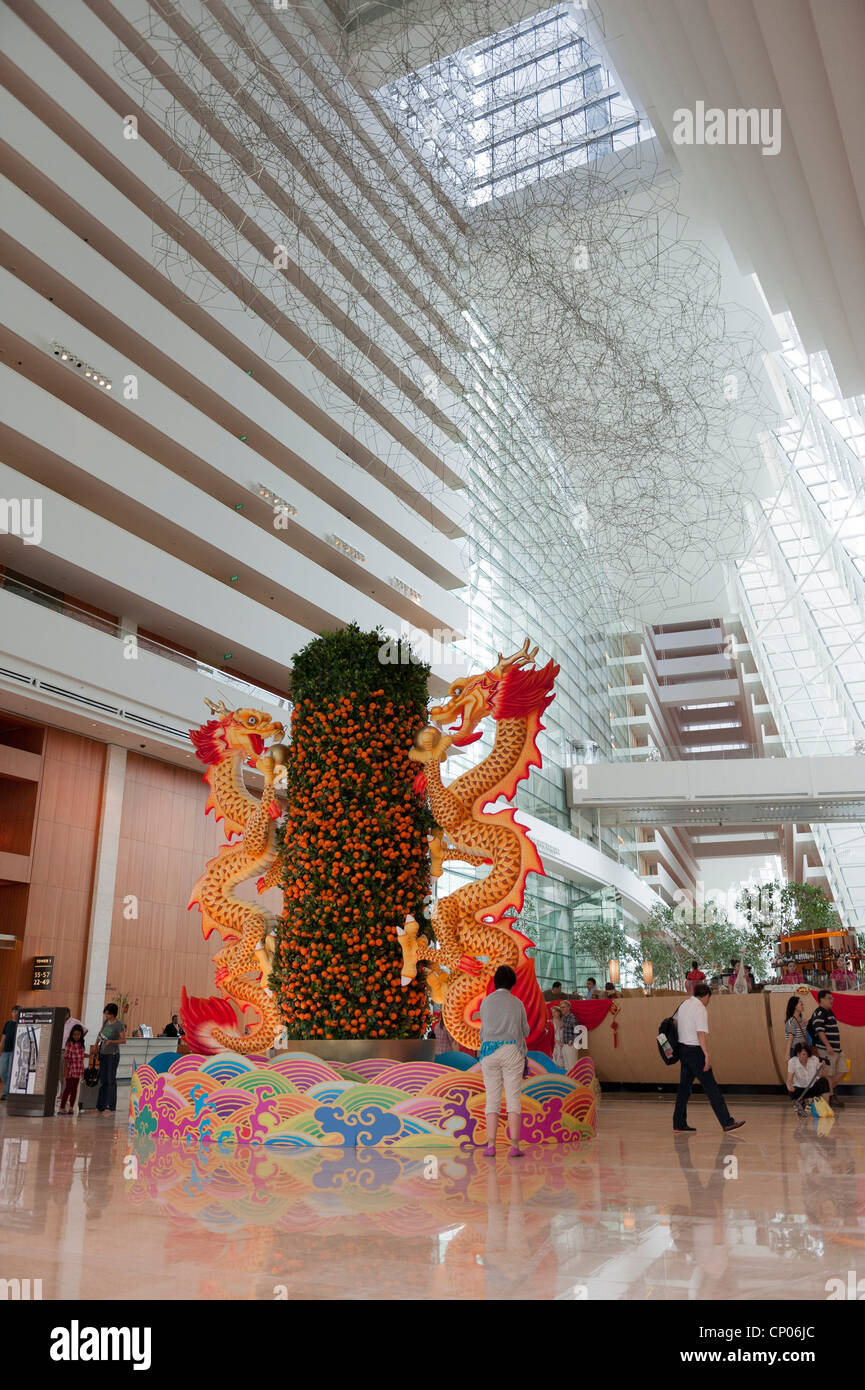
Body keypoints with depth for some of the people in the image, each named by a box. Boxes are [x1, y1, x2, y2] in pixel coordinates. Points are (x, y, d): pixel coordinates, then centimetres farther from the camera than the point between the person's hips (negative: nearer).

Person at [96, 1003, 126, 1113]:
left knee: (111, 1079, -5)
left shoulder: (119, 1025, -12)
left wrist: (111, 1042, -24)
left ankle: (111, 1106, -2)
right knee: (103, 1079, 10)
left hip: (113, 1054, -6)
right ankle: (101, 1105, 16)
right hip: (103, 1053, 6)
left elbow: (124, 1040, -13)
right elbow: (101, 1033, 21)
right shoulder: (106, 1021, 6)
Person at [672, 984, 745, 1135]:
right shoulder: (700, 1009, -13)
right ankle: (727, 1123, 0)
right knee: (711, 1087, -4)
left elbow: (675, 1023, 21)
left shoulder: (684, 1004, 11)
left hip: (682, 1048, 8)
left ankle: (679, 1124, 14)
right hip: (695, 1051, -8)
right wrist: (707, 1055, -20)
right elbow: (701, 1034, -20)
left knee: (684, 1087, 11)